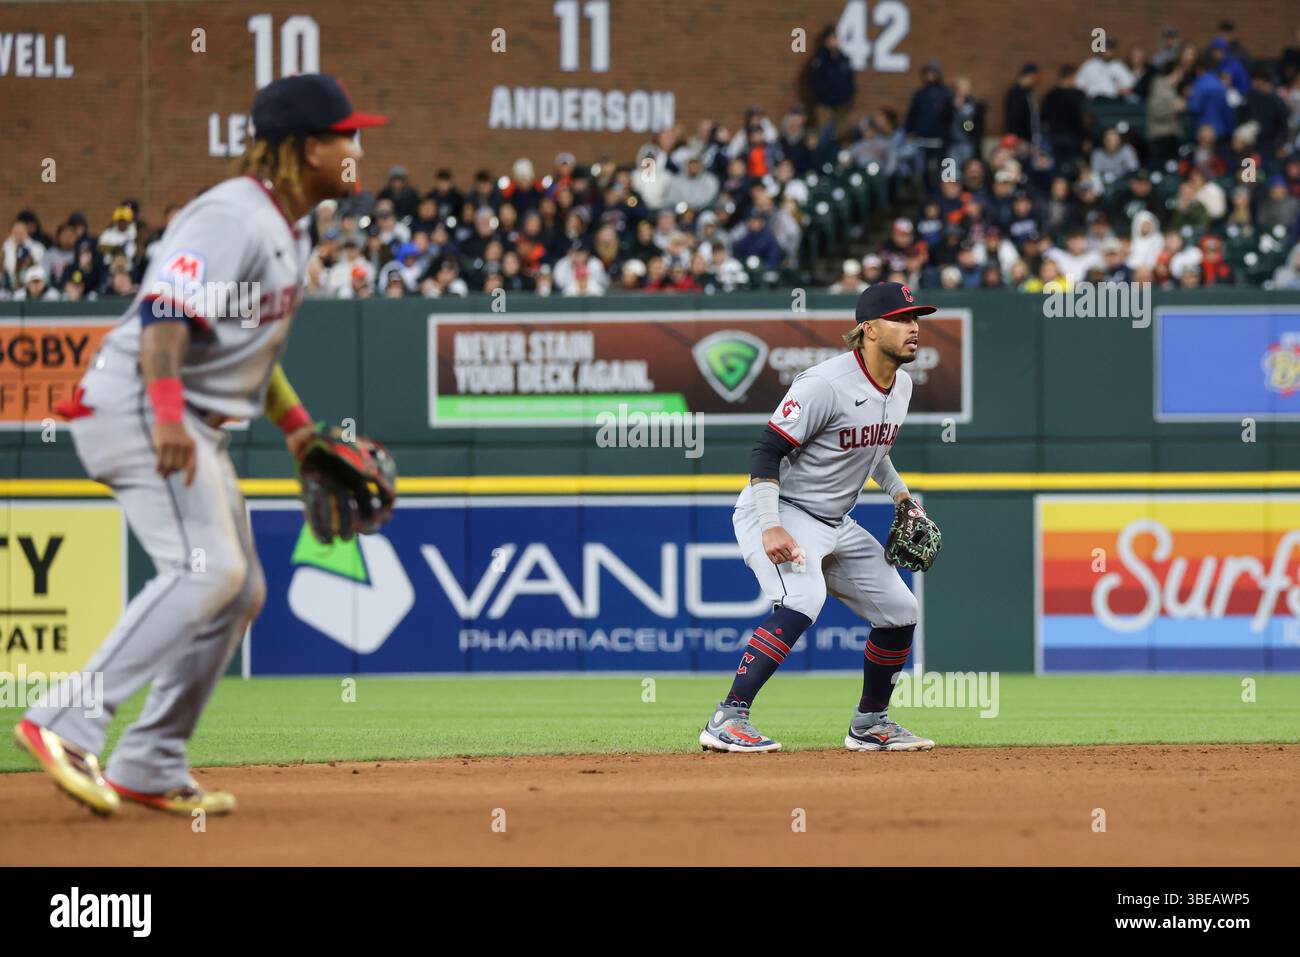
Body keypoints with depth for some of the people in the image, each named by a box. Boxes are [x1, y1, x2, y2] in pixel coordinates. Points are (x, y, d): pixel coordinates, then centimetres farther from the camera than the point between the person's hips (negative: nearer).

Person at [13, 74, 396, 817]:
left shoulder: (289, 230, 16)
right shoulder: (233, 217, -17)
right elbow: (164, 314, -28)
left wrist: (298, 428, 22)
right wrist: (167, 417, -40)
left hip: (196, 429, 11)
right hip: (138, 408, -11)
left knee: (241, 589, 12)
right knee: (208, 569, -25)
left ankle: (151, 767, 15)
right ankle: (67, 726, -29)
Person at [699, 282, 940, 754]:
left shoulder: (901, 385, 6)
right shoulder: (825, 384, -23)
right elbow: (766, 451, -23)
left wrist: (900, 493, 13)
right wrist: (770, 528, -32)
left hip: (836, 524, 9)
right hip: (781, 512, -9)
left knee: (899, 611, 9)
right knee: (803, 600, -33)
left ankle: (870, 723, 29)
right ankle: (727, 720, -34)